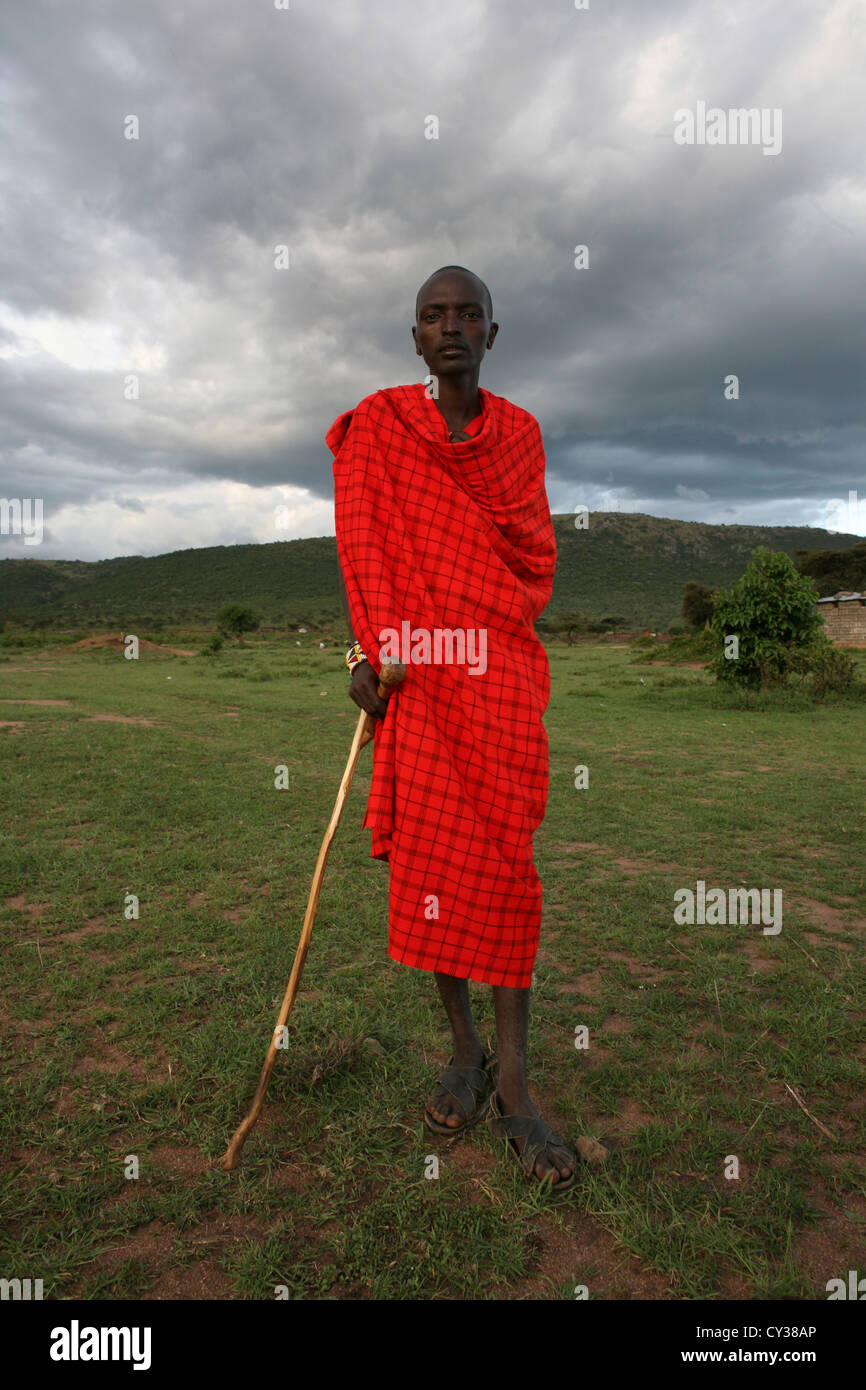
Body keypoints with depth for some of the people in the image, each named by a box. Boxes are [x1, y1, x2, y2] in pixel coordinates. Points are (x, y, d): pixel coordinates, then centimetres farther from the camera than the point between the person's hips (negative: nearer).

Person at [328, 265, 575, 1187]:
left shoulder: (519, 432, 13)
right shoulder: (375, 427, 6)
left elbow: (537, 555, 13)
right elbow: (358, 547, -2)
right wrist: (364, 652, -13)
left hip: (501, 668, 1)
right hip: (415, 666, -1)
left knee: (506, 859, -4)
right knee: (427, 855, 1)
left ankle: (512, 1085, 5)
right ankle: (464, 1051, 20)